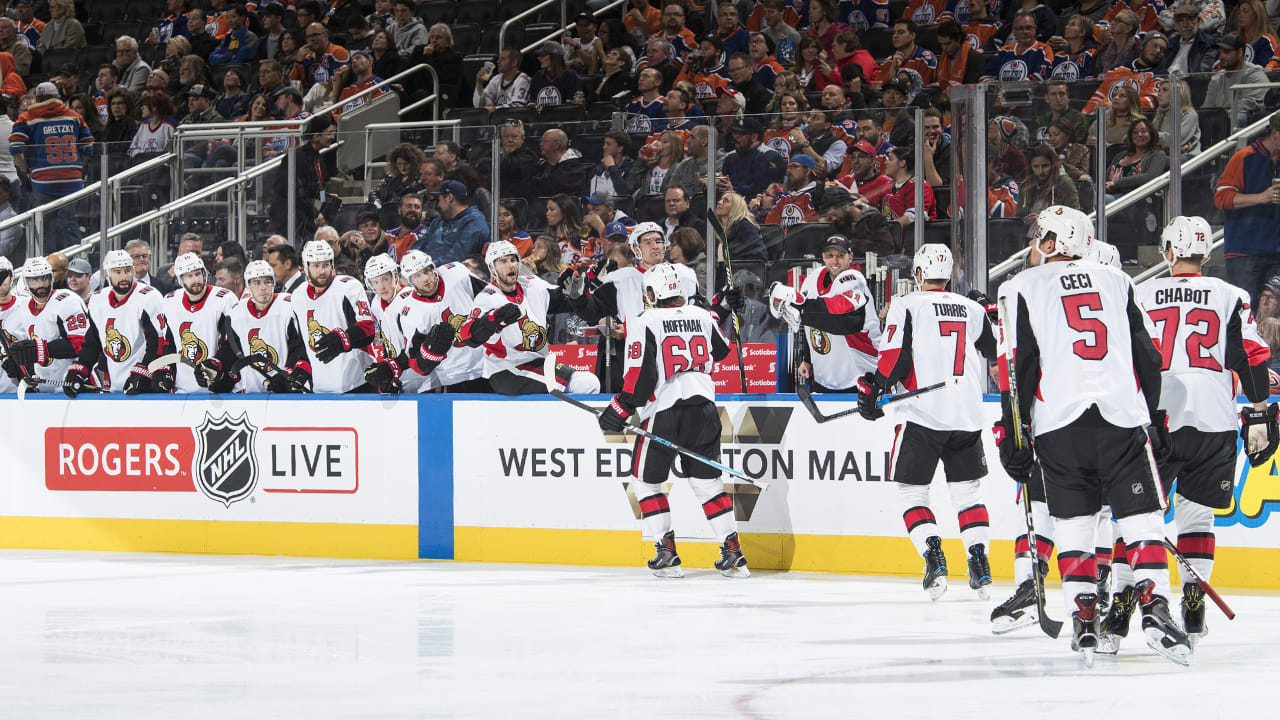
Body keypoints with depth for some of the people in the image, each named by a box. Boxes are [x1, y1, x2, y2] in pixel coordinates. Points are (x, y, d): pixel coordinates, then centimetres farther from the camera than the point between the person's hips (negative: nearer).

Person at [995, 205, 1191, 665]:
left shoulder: (1022, 288, 8)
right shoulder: (1117, 281, 17)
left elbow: (1017, 367, 0)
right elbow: (1149, 357, 14)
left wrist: (1013, 434, 2)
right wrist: (1155, 419, 21)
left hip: (1059, 422, -1)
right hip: (1123, 418, 1)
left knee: (1073, 524, 8)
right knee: (1141, 518, 1)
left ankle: (1084, 621, 0)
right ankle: (1154, 608, -15)